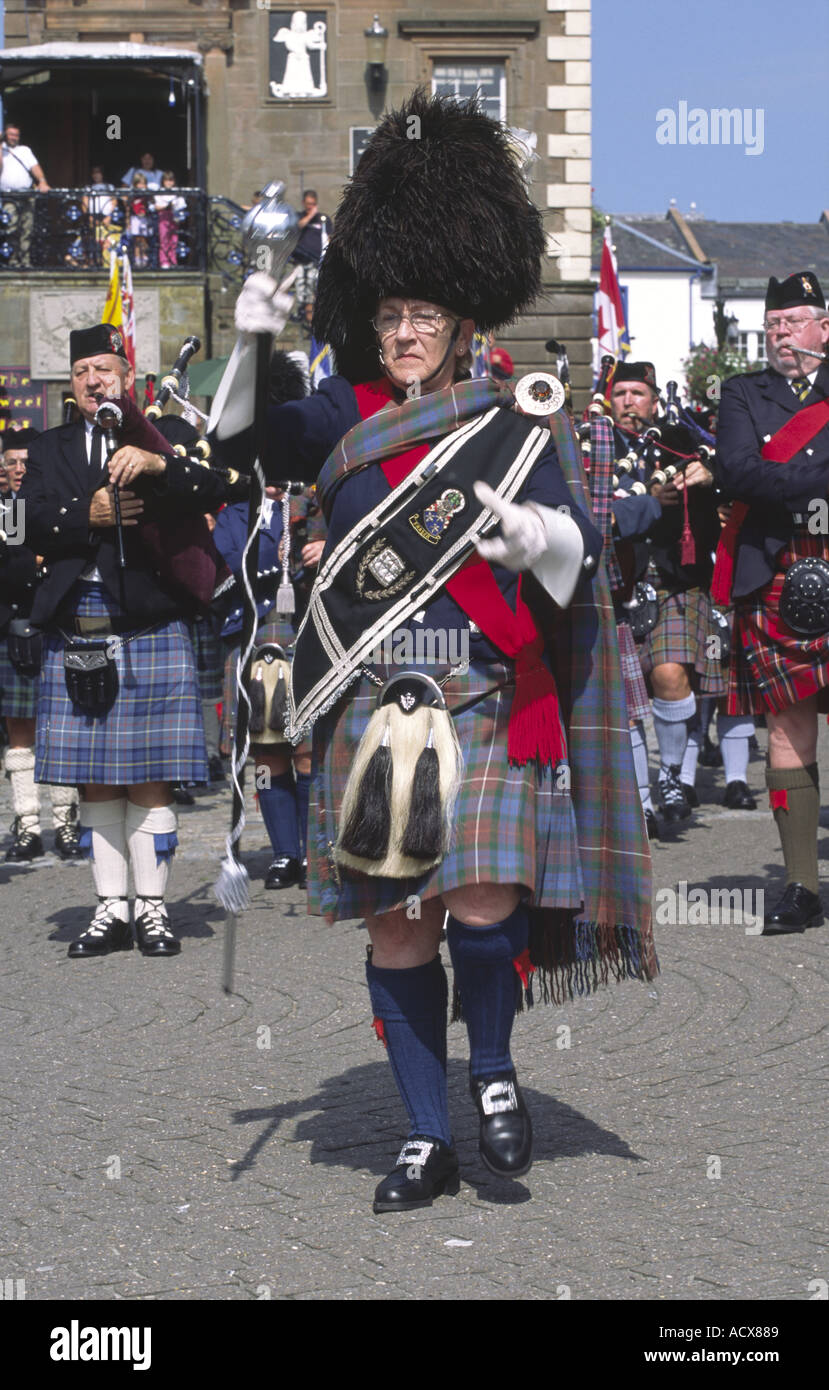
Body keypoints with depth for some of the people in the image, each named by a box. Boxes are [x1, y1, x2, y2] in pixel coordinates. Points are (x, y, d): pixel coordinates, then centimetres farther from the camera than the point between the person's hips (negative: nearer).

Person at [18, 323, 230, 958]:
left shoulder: (163, 440, 7)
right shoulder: (50, 451, 16)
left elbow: (211, 492, -11)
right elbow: (33, 520, 2)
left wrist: (155, 465, -26)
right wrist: (88, 516, -15)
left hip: (150, 631, -3)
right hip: (76, 636, 3)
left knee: (148, 782, -1)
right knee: (96, 785, 7)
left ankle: (152, 909, 7)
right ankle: (111, 910, 14)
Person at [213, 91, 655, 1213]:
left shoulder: (515, 433, 3)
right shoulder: (346, 415, 9)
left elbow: (571, 560, -5)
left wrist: (538, 538, -29)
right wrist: (252, 344, -20)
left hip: (483, 707, -2)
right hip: (370, 711, 2)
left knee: (484, 902, -15)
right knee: (394, 924, 6)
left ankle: (495, 1070, 15)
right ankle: (428, 1141, 19)